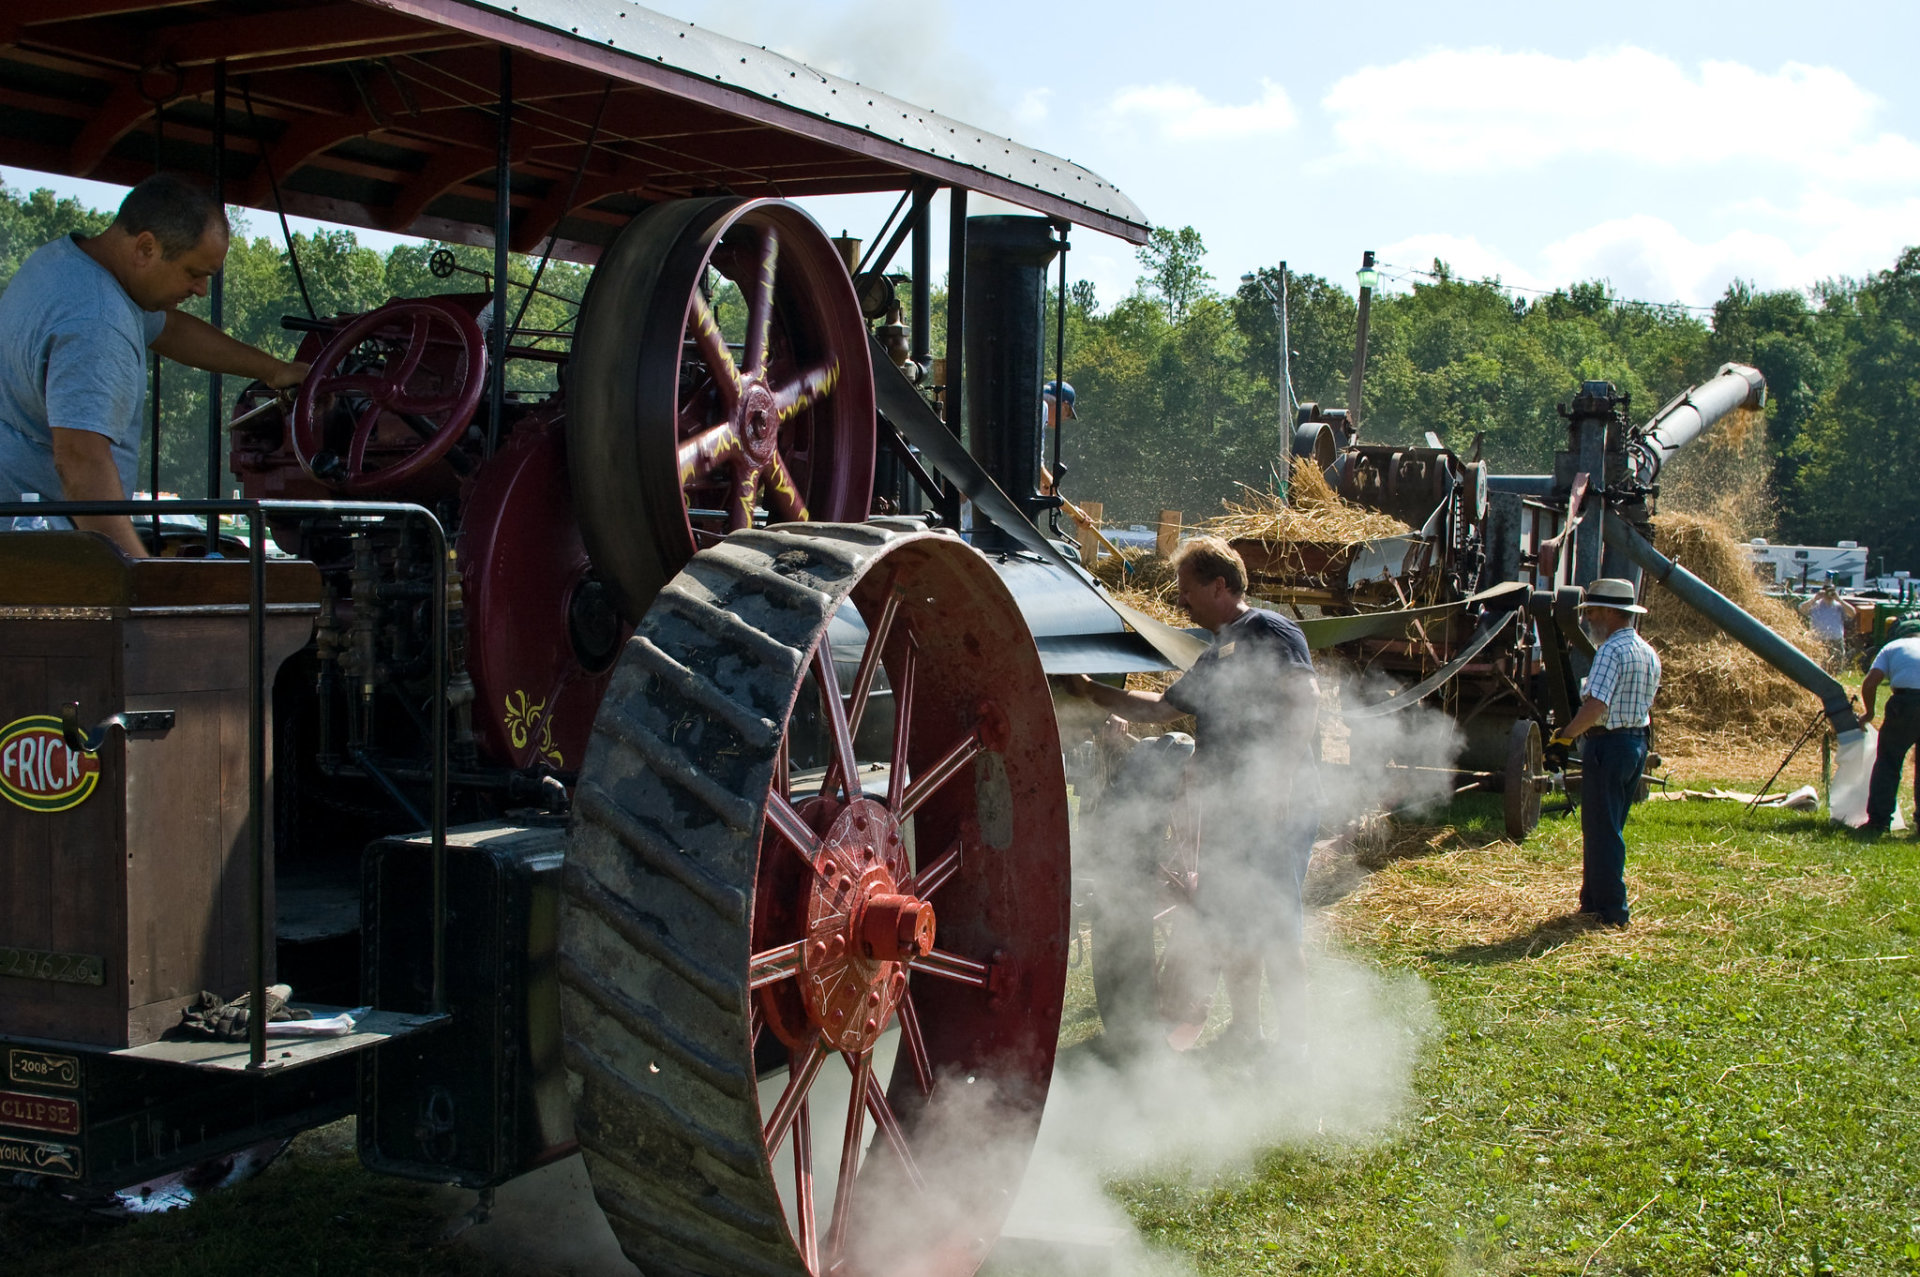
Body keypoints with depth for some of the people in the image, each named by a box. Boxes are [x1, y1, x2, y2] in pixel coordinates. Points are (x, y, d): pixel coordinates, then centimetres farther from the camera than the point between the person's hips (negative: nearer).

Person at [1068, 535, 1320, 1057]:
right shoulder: (1216, 657, 23)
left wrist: (1282, 780, -25)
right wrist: (1090, 690, 29)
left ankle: (1294, 1046, -3)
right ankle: (1243, 1032, 24)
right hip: (1227, 811, 9)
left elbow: (1305, 698, -19)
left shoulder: (1270, 632, -6)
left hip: (1276, 810, -9)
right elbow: (1160, 707, 32)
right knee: (1235, 925, 13)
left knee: (1274, 927, -9)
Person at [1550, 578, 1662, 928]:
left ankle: (1610, 909, 1)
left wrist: (1567, 733, -15)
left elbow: (1596, 706, -26)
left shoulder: (1611, 651, -18)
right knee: (1611, 827, 17)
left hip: (1608, 744, -9)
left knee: (1601, 829, -2)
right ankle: (1595, 898, 24)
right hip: (1638, 742, 9)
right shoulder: (1649, 654, 12)